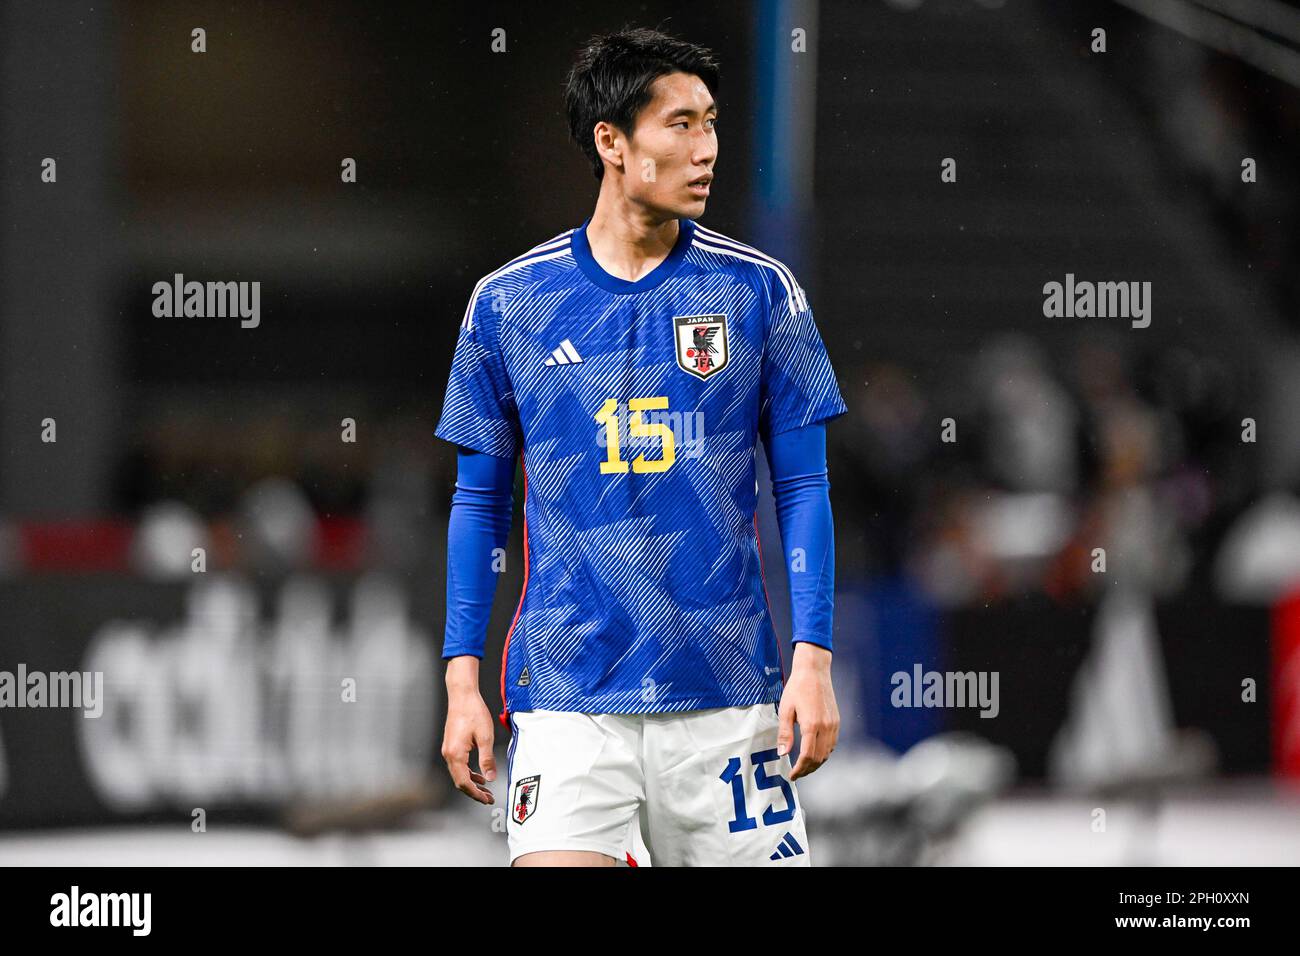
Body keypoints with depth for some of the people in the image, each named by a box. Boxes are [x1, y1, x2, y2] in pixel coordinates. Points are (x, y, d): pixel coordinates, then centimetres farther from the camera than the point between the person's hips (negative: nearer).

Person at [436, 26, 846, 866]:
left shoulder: (758, 290, 4)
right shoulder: (509, 302, 4)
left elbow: (803, 485, 5)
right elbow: (480, 500, 11)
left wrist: (814, 659, -4)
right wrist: (463, 679, 5)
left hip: (726, 695, 1)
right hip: (567, 694, -1)